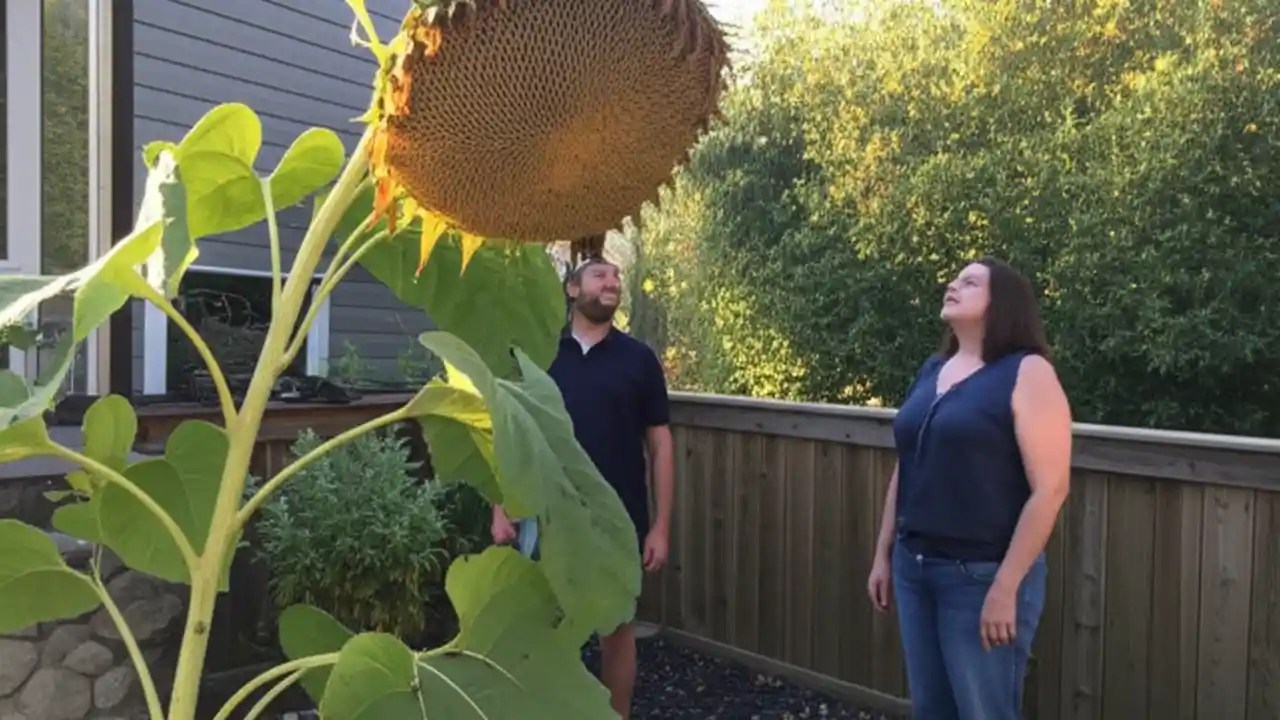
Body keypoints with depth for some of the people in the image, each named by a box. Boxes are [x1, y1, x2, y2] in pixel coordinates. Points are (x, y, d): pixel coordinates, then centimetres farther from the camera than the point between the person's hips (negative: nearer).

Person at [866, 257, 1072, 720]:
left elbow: (1049, 489, -15)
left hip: (982, 575, -6)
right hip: (915, 567, 6)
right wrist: (884, 554, 14)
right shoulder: (932, 370, 11)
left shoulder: (1027, 373, -9)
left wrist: (1006, 587, -18)